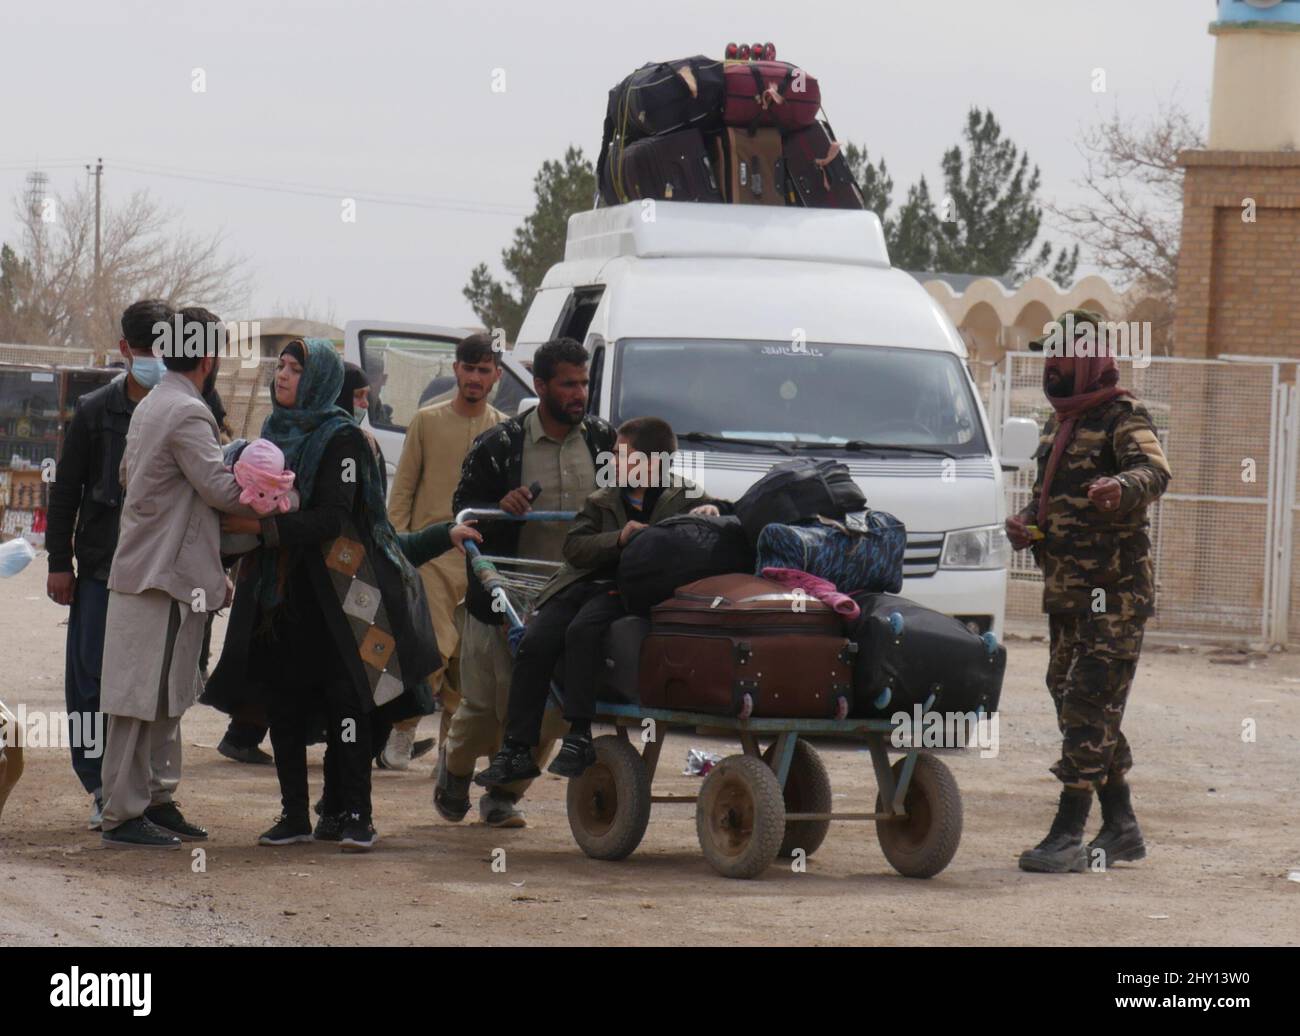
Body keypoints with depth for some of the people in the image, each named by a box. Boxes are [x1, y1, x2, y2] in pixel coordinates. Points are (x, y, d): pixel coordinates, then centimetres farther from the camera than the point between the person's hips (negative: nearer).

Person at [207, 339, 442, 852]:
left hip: (332, 593, -6)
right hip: (278, 595, 6)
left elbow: (331, 520, -15)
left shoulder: (341, 439, -7)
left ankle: (354, 814, -4)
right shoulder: (275, 433, 14)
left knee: (346, 703, -7)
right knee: (283, 709, 4)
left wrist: (262, 526, -22)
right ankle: (294, 814, 10)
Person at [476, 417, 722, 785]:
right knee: (534, 643, -19)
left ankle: (579, 737, -31)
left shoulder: (683, 497, 13)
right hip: (582, 585, 5)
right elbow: (574, 547, 8)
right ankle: (516, 750, -17)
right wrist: (618, 539, -10)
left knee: (583, 630, -35)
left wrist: (707, 513, -16)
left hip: (627, 591, -5)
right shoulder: (602, 502, 22)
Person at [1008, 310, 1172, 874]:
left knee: (1088, 706, -12)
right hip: (1065, 591, 9)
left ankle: (1067, 836, -14)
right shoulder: (1058, 423, 17)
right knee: (1076, 703, 12)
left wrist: (1121, 487, -49)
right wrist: (1026, 520, 5)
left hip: (1114, 590, -9)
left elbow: (1155, 471, -27)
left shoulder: (1123, 417, -10)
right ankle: (1121, 828, 22)